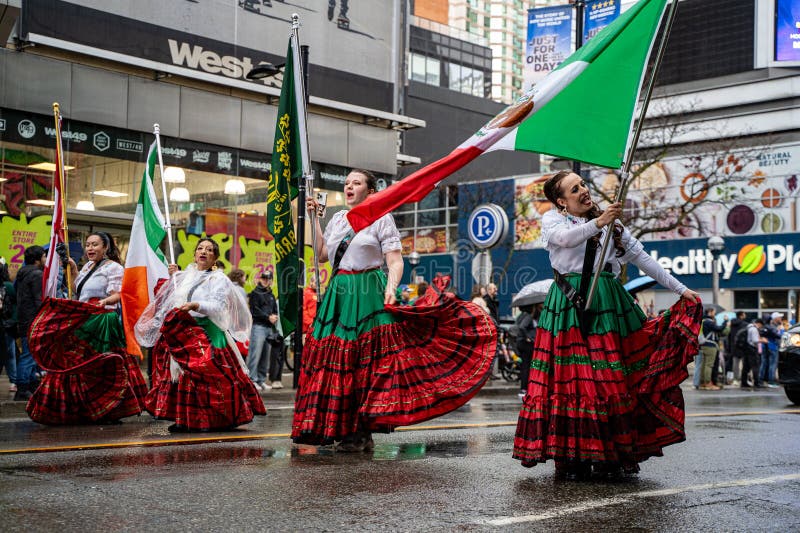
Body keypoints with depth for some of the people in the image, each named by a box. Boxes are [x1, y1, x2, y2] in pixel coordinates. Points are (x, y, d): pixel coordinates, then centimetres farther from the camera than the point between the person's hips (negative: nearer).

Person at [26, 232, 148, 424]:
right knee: (76, 365, 4)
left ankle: (107, 411, -6)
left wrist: (105, 301, -34)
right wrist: (72, 268, 21)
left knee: (101, 369, -11)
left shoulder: (113, 267, -4)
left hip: (103, 322, -8)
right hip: (82, 322, 8)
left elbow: (117, 294, -14)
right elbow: (76, 291, 25)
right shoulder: (88, 266, 21)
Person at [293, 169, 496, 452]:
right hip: (339, 294, 6)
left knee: (367, 358, -6)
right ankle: (343, 428, 10)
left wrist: (391, 288, -23)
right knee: (336, 357, 2)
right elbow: (321, 254, 16)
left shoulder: (382, 218, 0)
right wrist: (314, 218, 15)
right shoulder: (338, 219, 17)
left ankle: (362, 431, -1)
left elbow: (395, 261, -6)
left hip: (369, 294, -6)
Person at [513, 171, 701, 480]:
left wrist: (680, 289, 15)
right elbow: (564, 237, -14)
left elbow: (641, 258, 18)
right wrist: (597, 223, -29)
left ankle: (613, 456, 2)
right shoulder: (552, 219, 10)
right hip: (571, 304, -3)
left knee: (617, 379, -3)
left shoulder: (611, 223, 20)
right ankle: (571, 457, -5)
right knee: (572, 377, -9)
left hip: (609, 304, 4)